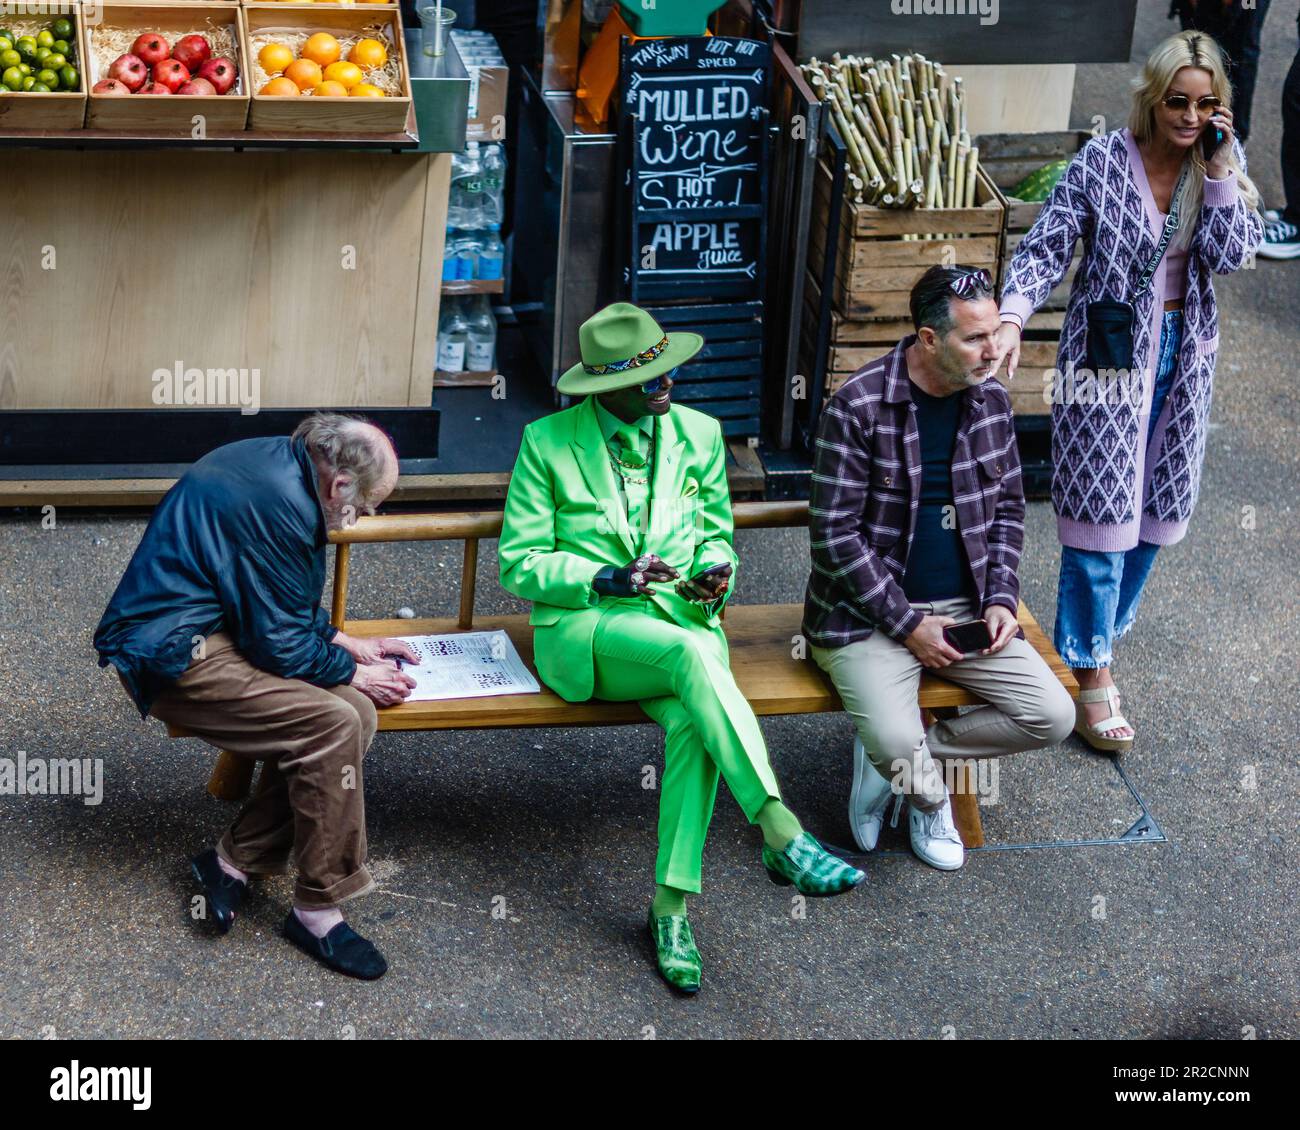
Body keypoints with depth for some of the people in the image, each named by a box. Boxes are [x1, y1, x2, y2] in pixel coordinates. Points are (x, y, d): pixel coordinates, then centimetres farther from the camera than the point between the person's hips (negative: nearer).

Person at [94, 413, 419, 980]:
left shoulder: (278, 464, 9)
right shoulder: (278, 505, -22)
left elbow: (285, 603, 24)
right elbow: (279, 643, -16)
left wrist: (344, 643, 17)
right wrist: (351, 672, -3)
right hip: (174, 654, -10)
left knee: (350, 713, -9)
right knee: (335, 723, -23)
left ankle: (235, 861, 1)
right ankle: (317, 909, -11)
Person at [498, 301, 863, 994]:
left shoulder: (699, 434, 9)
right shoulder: (548, 441, -1)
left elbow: (716, 533, 21)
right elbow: (520, 562, 0)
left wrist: (715, 573, -4)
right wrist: (609, 580, -16)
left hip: (680, 620, 3)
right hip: (584, 631, -3)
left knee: (690, 718, -34)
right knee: (689, 653, -37)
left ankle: (671, 906, -28)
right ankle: (782, 838, -44)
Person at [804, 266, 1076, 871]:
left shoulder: (991, 400, 2)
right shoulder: (858, 407, -15)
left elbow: (1008, 508, 13)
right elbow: (835, 536, -15)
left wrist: (1000, 599, -2)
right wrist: (907, 624, -16)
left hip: (964, 609, 6)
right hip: (869, 612, -6)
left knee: (1052, 717, -12)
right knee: (897, 742, -29)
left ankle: (894, 757, 3)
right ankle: (930, 798, 9)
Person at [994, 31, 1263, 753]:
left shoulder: (1220, 159, -2)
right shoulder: (1100, 164, -14)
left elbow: (1229, 254, -11)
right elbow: (1044, 250, -15)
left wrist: (1219, 168, -18)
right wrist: (1011, 319, -31)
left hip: (1181, 354, 5)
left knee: (1154, 506, 12)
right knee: (1103, 509, -5)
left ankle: (1102, 629, 32)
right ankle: (1092, 673, 3)